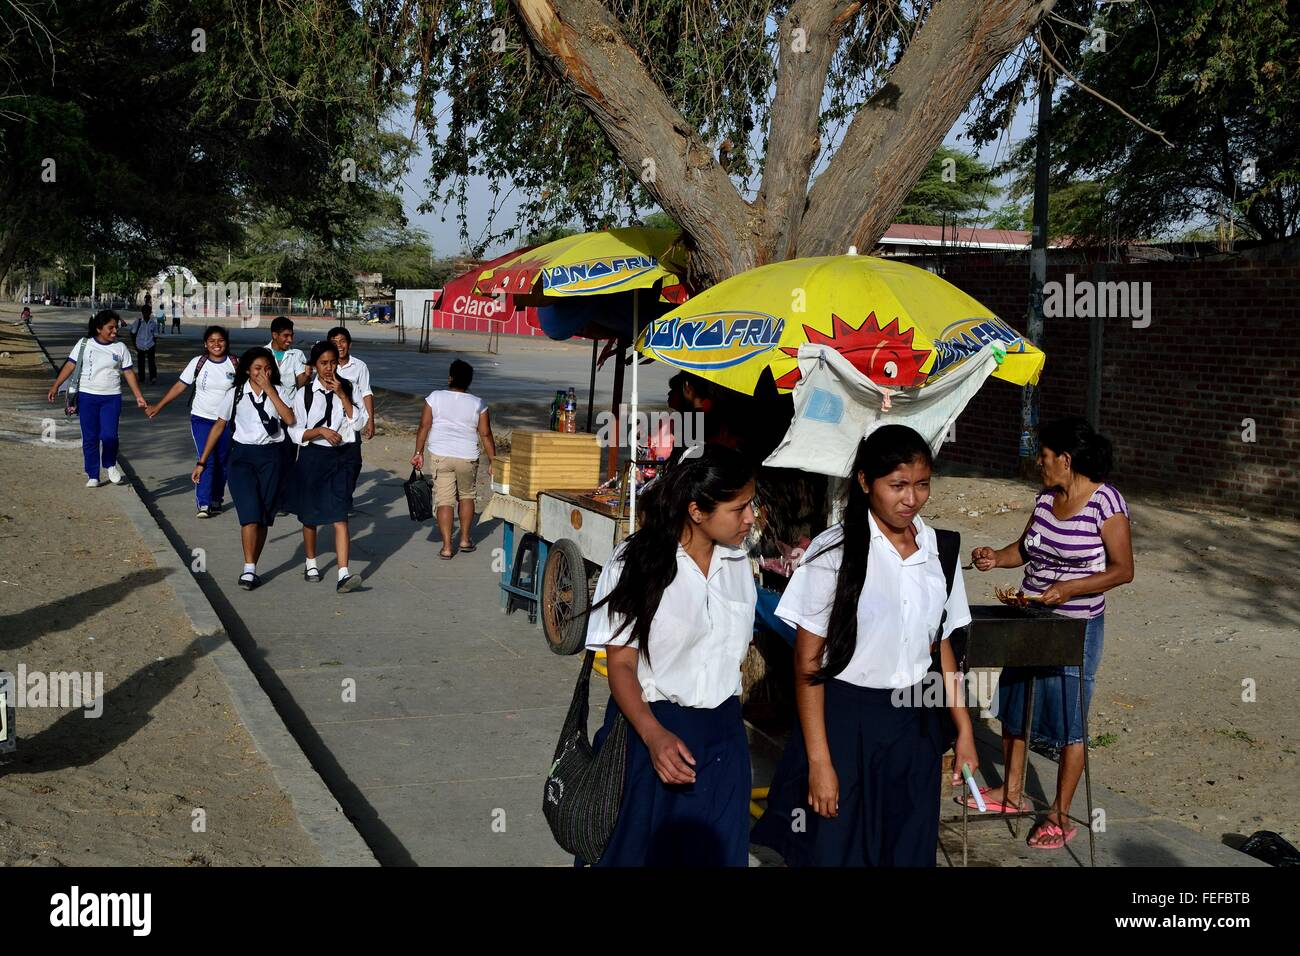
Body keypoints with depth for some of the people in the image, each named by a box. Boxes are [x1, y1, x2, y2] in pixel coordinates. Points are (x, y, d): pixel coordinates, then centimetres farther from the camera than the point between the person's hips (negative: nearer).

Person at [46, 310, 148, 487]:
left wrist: (138, 396, 1)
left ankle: (111, 466, 16)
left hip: (111, 398, 0)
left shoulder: (120, 348, 4)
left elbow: (129, 373, 6)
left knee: (109, 435, -12)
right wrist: (55, 386, -7)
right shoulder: (84, 344, 1)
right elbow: (70, 365, 0)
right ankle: (92, 476, 13)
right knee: (90, 438, 3)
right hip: (87, 396, 0)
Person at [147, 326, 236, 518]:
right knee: (206, 460, -13)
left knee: (222, 462, 8)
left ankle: (216, 500, 23)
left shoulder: (234, 364, -1)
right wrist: (158, 406, -1)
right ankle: (202, 503, -12)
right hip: (201, 418, -2)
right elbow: (180, 386, 2)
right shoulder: (198, 363, -2)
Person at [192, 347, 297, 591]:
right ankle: (249, 569, -14)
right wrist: (202, 462, 8)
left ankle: (252, 569, 13)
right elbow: (218, 427, 9)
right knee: (250, 513, -15)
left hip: (271, 456, 1)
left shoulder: (278, 392, 3)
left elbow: (289, 419, -15)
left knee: (264, 517, 3)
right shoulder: (236, 394, 3)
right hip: (242, 455, -1)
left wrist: (269, 389, -15)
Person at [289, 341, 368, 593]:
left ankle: (343, 575, -18)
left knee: (339, 517, -11)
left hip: (341, 458, 0)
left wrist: (342, 395, -14)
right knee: (310, 515, 14)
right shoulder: (304, 393, -3)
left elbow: (359, 422, -7)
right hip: (313, 457, 0)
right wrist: (321, 430, -19)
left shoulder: (347, 388, 2)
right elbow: (296, 433, -3)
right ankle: (311, 563, 36)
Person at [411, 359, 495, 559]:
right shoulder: (478, 404, -2)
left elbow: (424, 427, -2)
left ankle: (446, 547, -2)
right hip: (467, 458, 1)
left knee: (444, 501, 2)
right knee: (467, 496, 21)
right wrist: (492, 460, 6)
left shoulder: (434, 397, -3)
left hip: (440, 456, -1)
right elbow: (486, 435, -2)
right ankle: (465, 540, 24)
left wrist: (418, 453, 6)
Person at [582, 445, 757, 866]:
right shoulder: (635, 562, -10)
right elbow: (621, 663, -13)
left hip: (723, 737, 4)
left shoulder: (739, 562, 6)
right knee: (638, 851, 5)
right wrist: (654, 734, -29)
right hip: (649, 728, -4)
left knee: (716, 852, 9)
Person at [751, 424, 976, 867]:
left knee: (908, 852, 13)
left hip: (914, 724, 5)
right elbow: (808, 662, -11)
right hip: (845, 719, -4)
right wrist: (819, 761, -14)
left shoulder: (939, 550, 3)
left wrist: (964, 729, 9)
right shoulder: (834, 553, -13)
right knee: (836, 851, 6)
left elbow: (940, 646, 13)